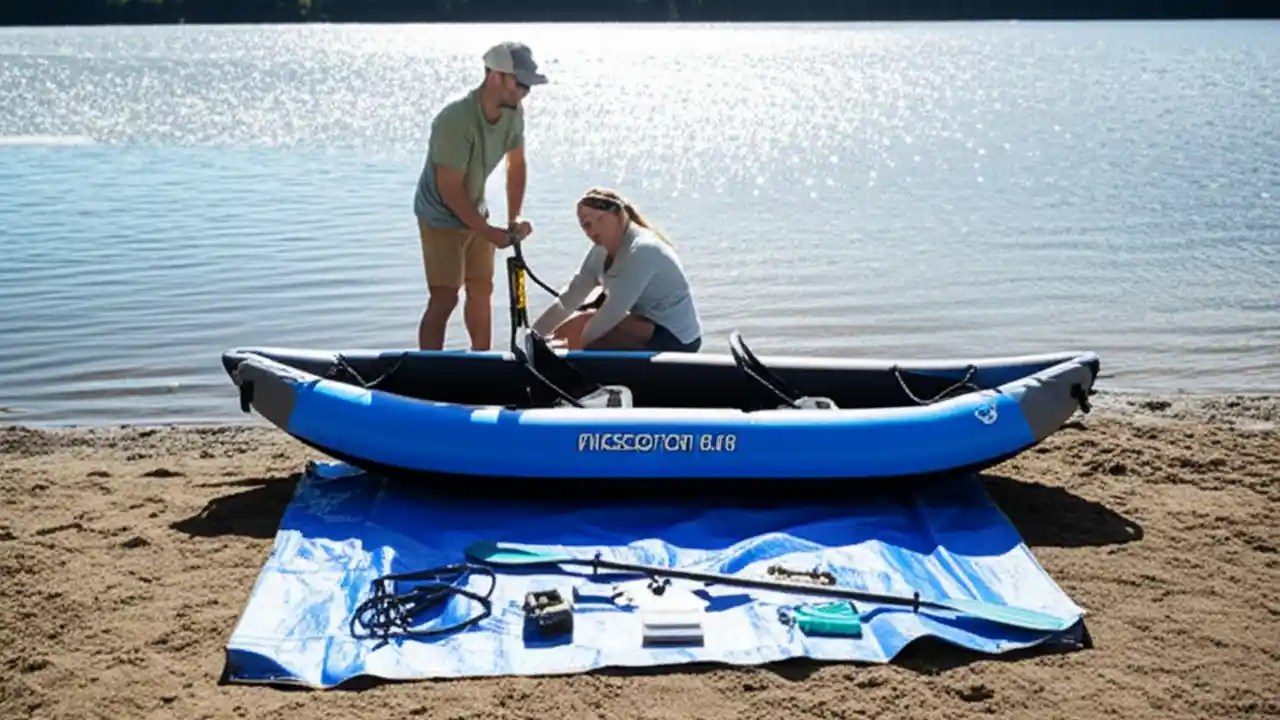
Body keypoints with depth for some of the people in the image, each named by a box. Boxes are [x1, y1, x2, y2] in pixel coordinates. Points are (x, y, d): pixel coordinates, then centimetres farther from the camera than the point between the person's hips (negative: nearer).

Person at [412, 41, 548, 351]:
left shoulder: (513, 112, -11)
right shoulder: (456, 119, -32)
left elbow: (516, 164, 4)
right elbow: (450, 189, -27)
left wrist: (514, 217, -5)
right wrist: (488, 232, -23)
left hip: (475, 213, 7)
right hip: (441, 217, -7)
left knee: (482, 290, 12)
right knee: (444, 298, -12)